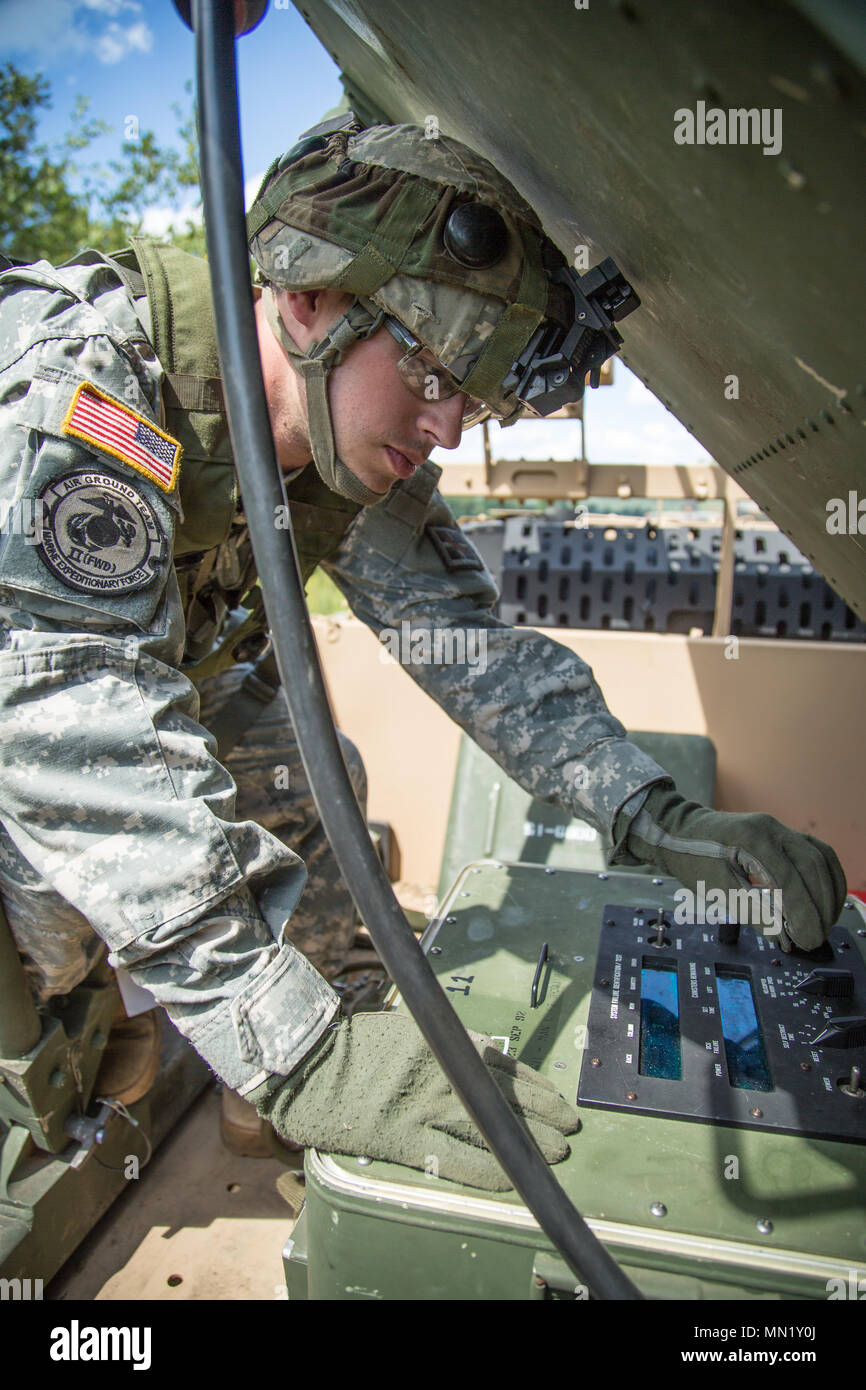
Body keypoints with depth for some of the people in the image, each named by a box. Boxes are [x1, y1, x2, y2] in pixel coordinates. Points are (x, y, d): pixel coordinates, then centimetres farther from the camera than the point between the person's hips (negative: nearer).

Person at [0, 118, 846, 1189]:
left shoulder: (368, 464, -14)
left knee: (308, 779, -4)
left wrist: (653, 816, -26)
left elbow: (467, 642, -14)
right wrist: (291, 1051, -46)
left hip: (166, 672, 5)